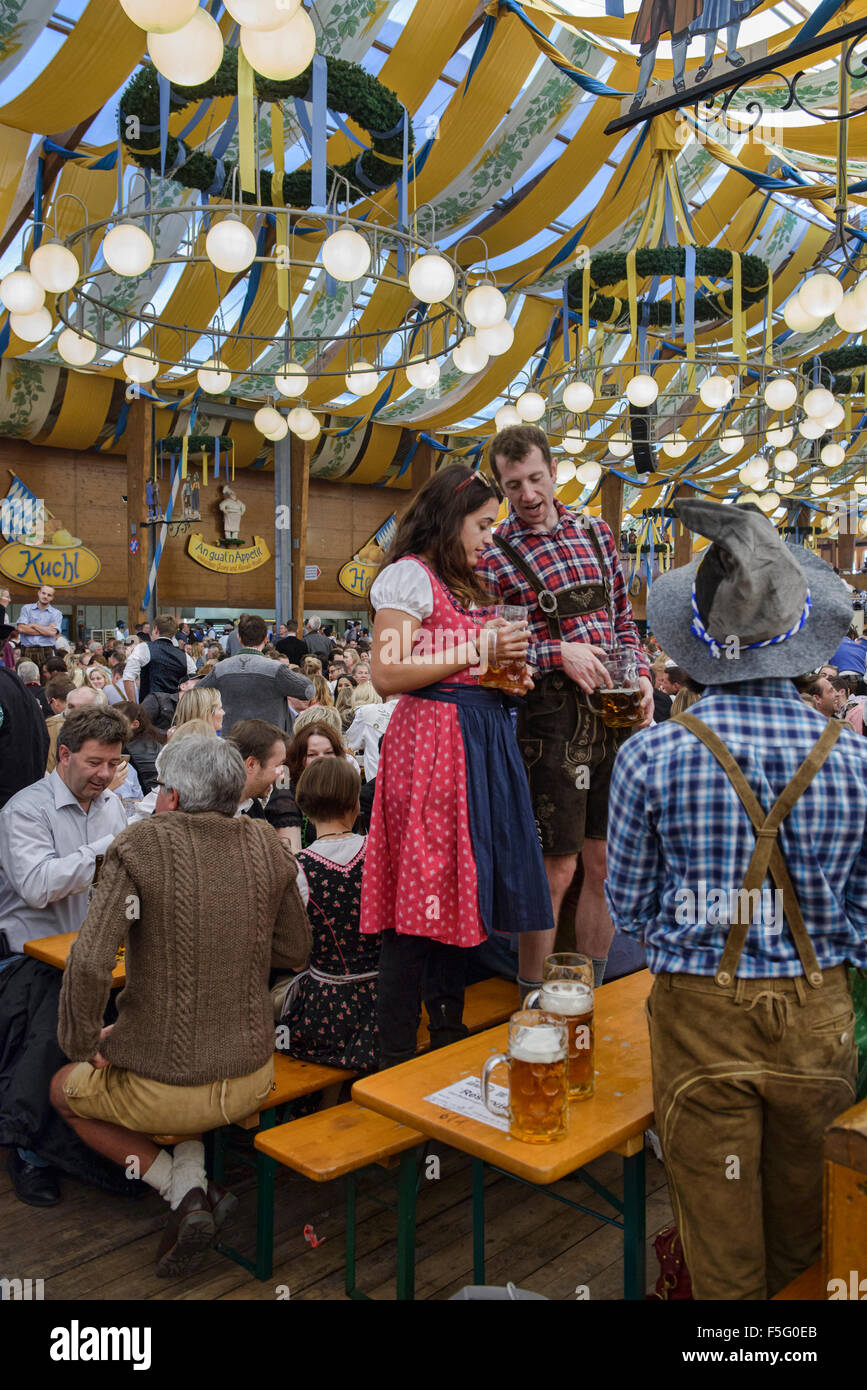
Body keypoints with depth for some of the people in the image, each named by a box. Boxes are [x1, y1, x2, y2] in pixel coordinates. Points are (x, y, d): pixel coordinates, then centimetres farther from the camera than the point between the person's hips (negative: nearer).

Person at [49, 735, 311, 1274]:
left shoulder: (141, 845, -16)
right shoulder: (265, 845, -4)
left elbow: (89, 963, -22)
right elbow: (295, 953, 5)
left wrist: (84, 1043, -5)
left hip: (161, 1092, -5)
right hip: (252, 1079, 5)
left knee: (66, 1089, 28)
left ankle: (183, 1194, 11)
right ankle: (192, 1177, 16)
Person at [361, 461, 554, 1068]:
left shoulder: (462, 583, 21)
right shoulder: (410, 574, -7)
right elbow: (387, 676, -16)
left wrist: (505, 670, 10)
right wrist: (476, 651, -13)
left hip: (479, 741, 9)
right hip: (433, 740, -9)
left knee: (459, 886, 13)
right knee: (420, 902, -6)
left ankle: (449, 1031, 26)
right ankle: (396, 1056, 5)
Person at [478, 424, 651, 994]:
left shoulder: (597, 532, 14)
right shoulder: (493, 556, -2)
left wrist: (641, 674, 4)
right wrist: (558, 652, -17)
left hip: (617, 711, 5)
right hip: (552, 712, -5)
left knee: (605, 865, 11)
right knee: (556, 869, -1)